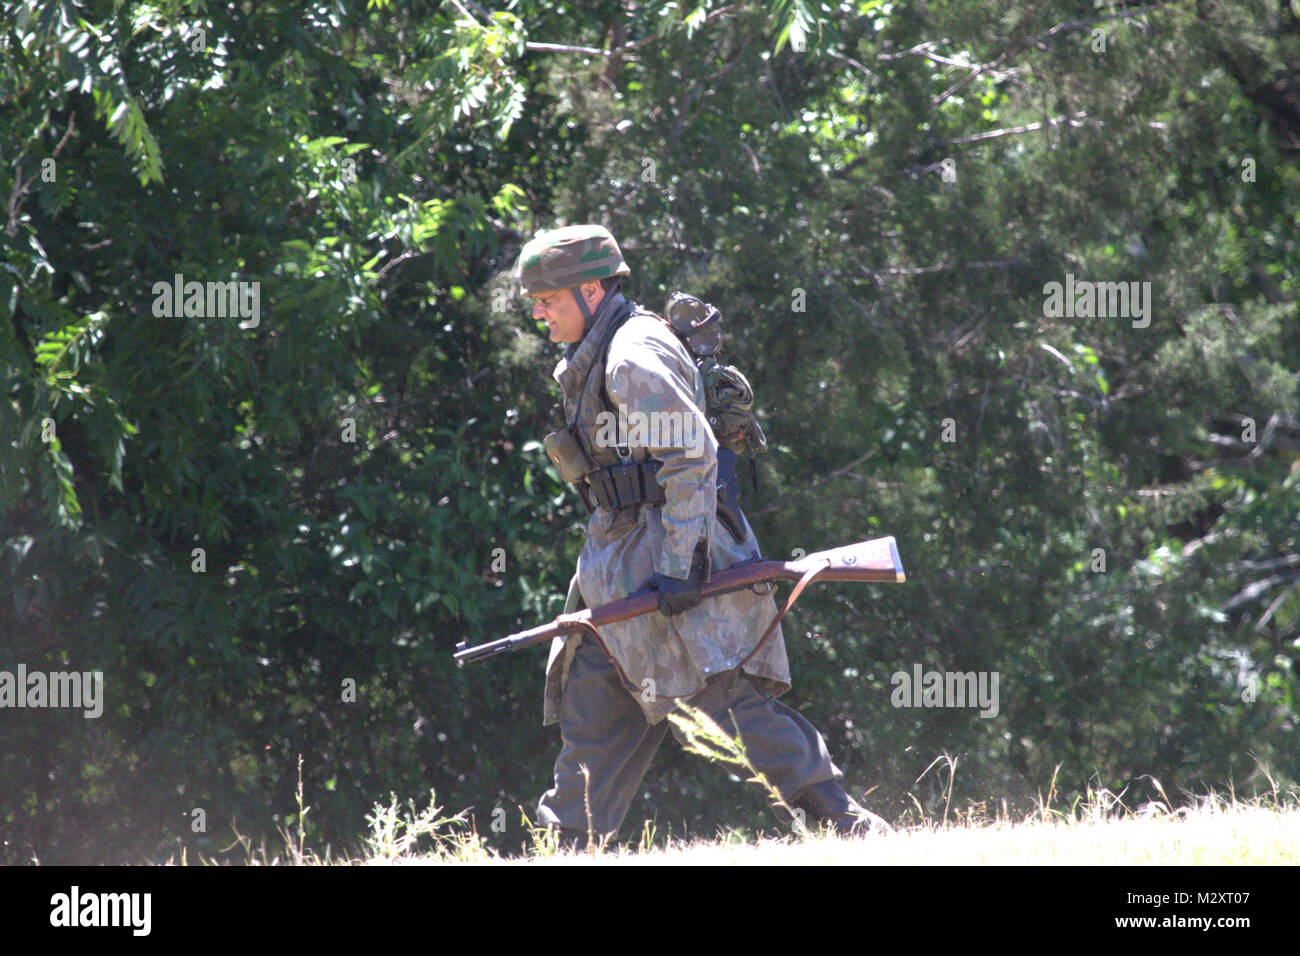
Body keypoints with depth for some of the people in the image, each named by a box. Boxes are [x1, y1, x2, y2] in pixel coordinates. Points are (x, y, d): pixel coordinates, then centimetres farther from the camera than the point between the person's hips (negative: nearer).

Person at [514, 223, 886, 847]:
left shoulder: (635, 357, -14)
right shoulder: (593, 358, 18)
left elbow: (692, 457, -21)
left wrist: (677, 566, -25)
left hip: (671, 559, -10)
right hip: (618, 566, 10)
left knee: (729, 695, -14)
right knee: (591, 703, 9)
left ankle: (840, 822, -15)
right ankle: (567, 847, 13)